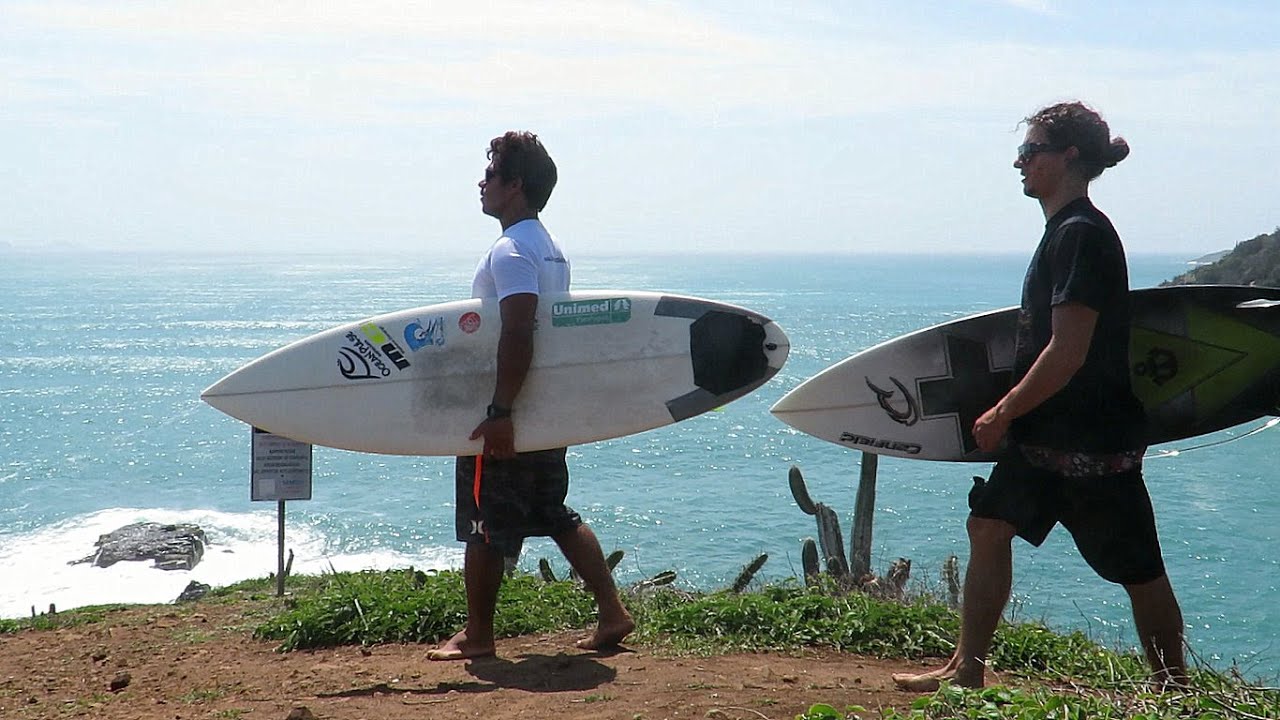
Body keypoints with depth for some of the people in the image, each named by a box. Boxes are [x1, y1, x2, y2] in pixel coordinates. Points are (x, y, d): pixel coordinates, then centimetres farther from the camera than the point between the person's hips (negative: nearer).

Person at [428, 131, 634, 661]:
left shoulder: (511, 252, -17)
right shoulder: (550, 248, 14)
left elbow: (518, 334, -27)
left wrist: (499, 412, -27)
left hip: (503, 421, -10)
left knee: (484, 523, 2)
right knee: (555, 516, 15)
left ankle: (477, 634, 13)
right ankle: (612, 613, 14)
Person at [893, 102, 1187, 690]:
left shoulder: (1083, 235, -19)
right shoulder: (1064, 231, 12)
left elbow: (1067, 354, -23)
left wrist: (1004, 413, -14)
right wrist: (1010, 411, 18)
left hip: (1093, 440, -10)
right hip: (1044, 433, 10)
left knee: (1136, 567, 2)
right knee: (988, 527, 8)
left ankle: (1174, 687, 15)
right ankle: (967, 669, 15)